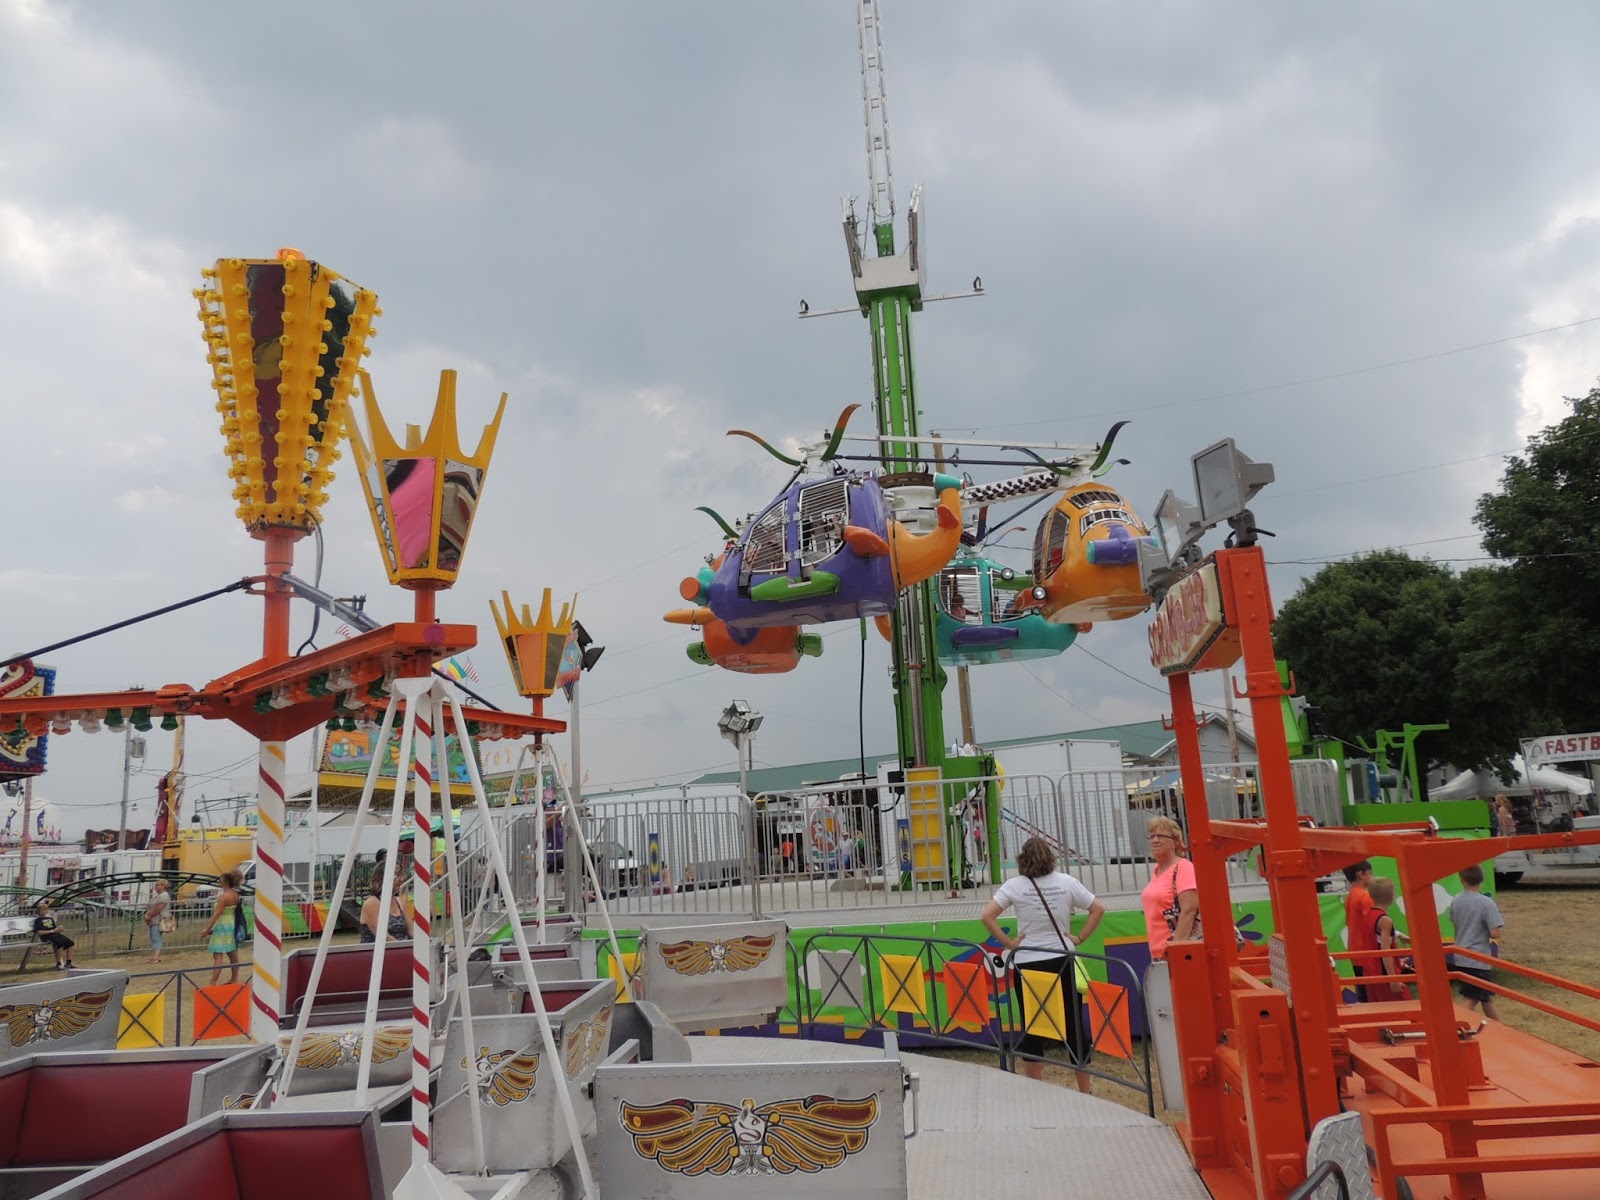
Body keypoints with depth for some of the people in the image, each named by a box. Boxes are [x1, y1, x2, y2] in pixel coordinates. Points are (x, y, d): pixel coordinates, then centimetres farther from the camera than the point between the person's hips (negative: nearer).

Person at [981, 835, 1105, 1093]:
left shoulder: (1014, 885, -5)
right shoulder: (1066, 882, 0)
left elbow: (987, 916, -13)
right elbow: (1098, 909, 4)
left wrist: (1009, 943, -5)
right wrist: (1079, 938, 6)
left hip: (1027, 963, -2)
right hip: (1062, 961, 2)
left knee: (1032, 1028, 8)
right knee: (1074, 1025, 11)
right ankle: (1085, 1092, 18)